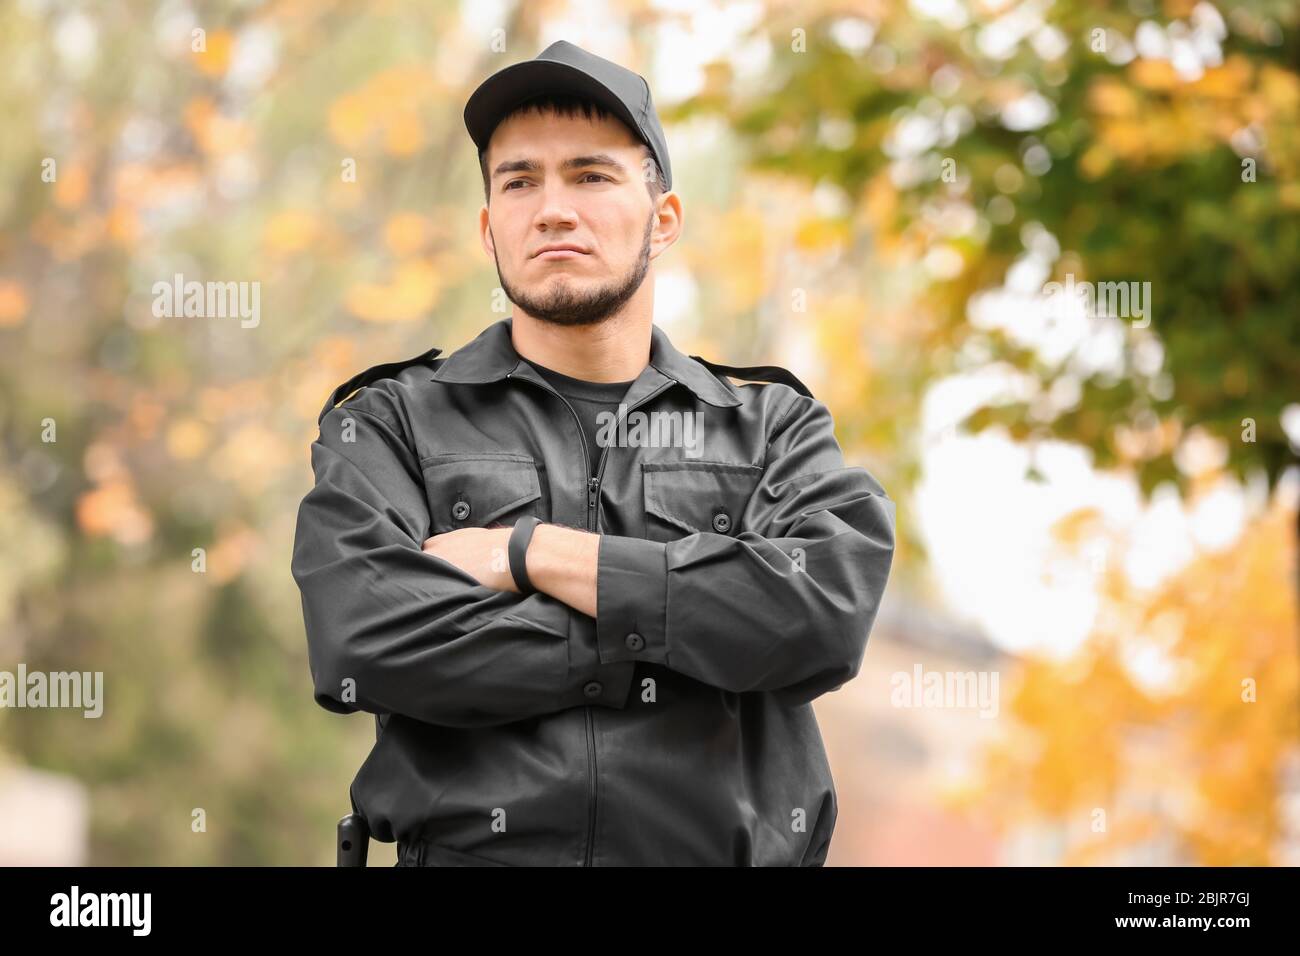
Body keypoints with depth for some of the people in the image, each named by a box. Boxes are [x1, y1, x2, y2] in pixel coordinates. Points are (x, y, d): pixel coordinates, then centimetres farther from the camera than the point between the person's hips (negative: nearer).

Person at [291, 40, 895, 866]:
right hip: (473, 846, -1)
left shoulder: (772, 426, 13)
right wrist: (684, 636, -6)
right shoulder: (389, 425, 10)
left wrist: (530, 552, -7)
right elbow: (366, 648, -8)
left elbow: (829, 610, -6)